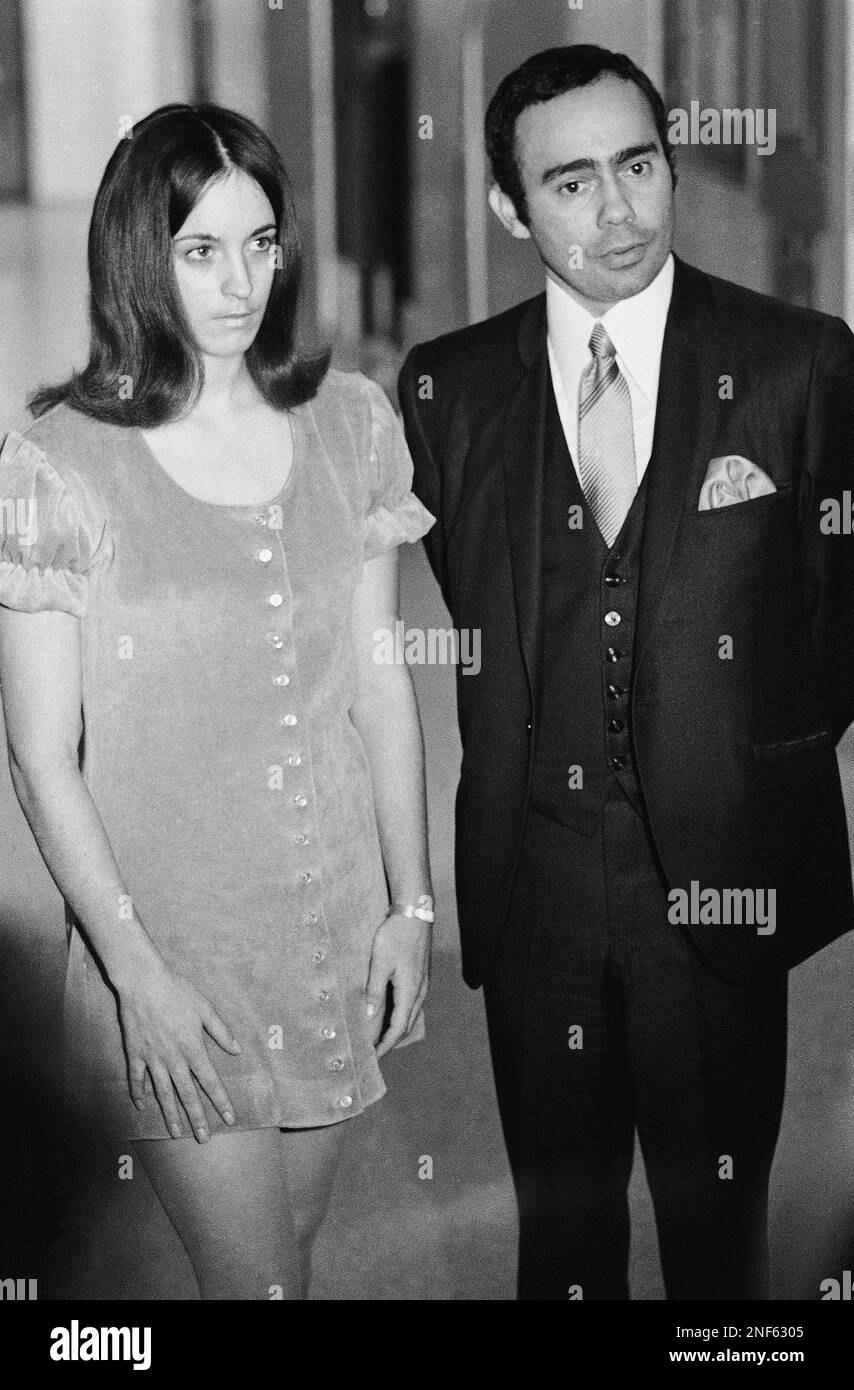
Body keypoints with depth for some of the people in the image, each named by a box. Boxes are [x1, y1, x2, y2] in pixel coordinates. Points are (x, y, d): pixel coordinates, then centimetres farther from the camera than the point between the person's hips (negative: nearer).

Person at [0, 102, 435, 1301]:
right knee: (256, 1278, 4)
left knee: (296, 1234, 20)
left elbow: (381, 683, 4)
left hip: (341, 923, 4)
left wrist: (412, 905, 2)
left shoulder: (351, 424, -1)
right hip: (171, 939, -4)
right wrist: (136, 973, -13)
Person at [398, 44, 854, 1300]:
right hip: (531, 881, 2)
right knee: (559, 1229, 15)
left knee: (719, 1230, 11)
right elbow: (460, 603, 10)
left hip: (721, 875, -1)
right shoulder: (448, 386, 1)